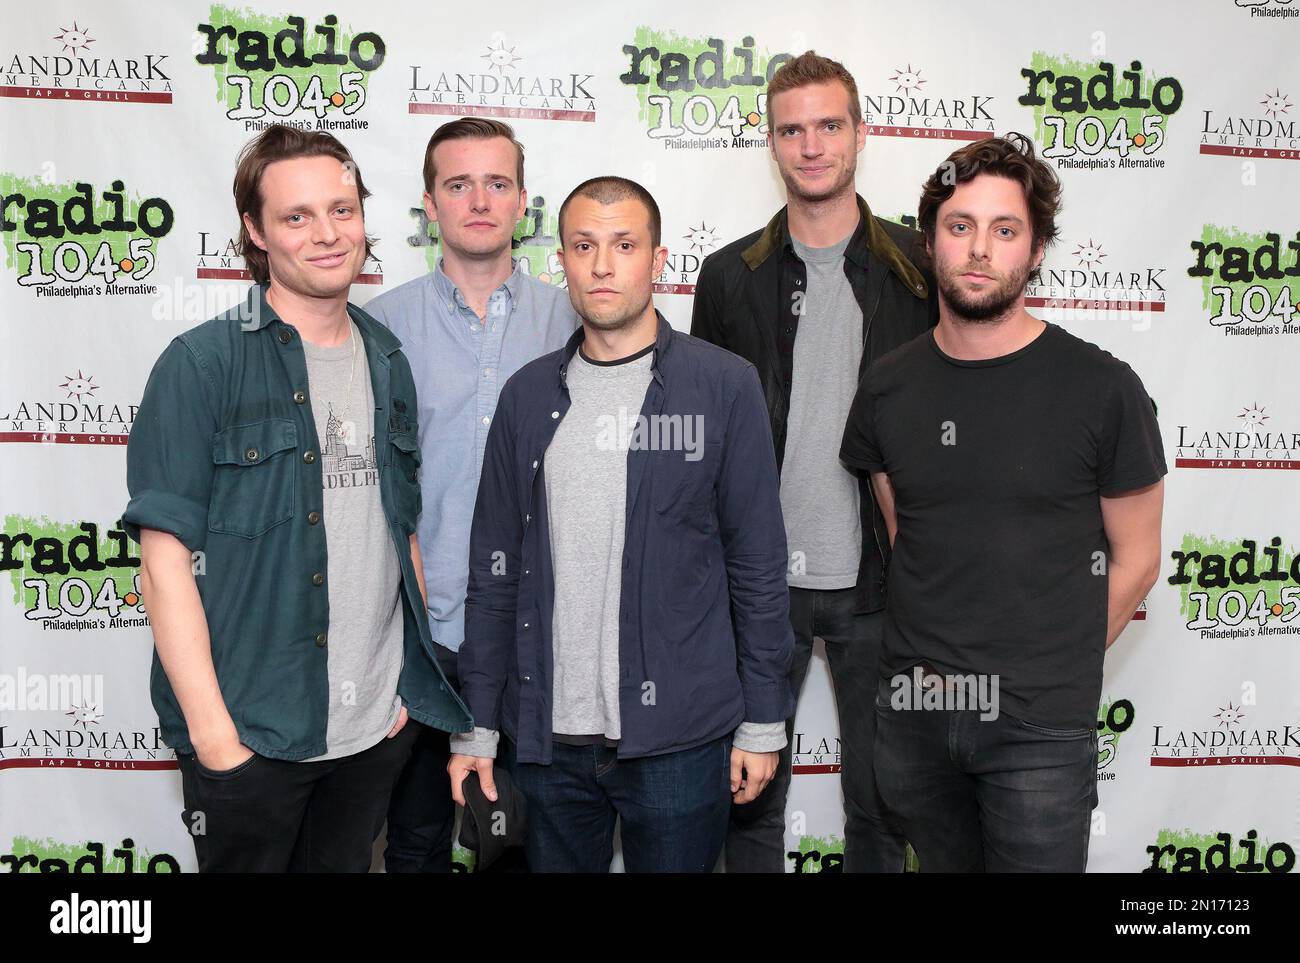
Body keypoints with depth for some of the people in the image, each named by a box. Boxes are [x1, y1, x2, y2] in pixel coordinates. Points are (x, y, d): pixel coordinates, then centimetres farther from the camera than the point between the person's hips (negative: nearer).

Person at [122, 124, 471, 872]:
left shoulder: (390, 363, 8)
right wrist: (210, 726, -16)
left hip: (379, 725, 5)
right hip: (250, 731, -4)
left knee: (346, 862, 19)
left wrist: (417, 683, 6)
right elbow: (167, 553, -12)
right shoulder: (203, 363, -9)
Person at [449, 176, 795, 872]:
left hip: (679, 737, -2)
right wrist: (475, 725, 5)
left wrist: (763, 723, -4)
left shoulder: (724, 386, -3)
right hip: (546, 738, 3)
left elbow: (758, 566, -3)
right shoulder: (528, 395, 5)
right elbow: (494, 571, 7)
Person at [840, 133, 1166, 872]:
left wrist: (1047, 669, 1)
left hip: (1041, 727, -3)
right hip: (914, 705, 4)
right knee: (943, 863, 19)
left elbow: (1136, 560, -1)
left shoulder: (1103, 389, -8)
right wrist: (931, 659, 4)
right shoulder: (888, 389, 2)